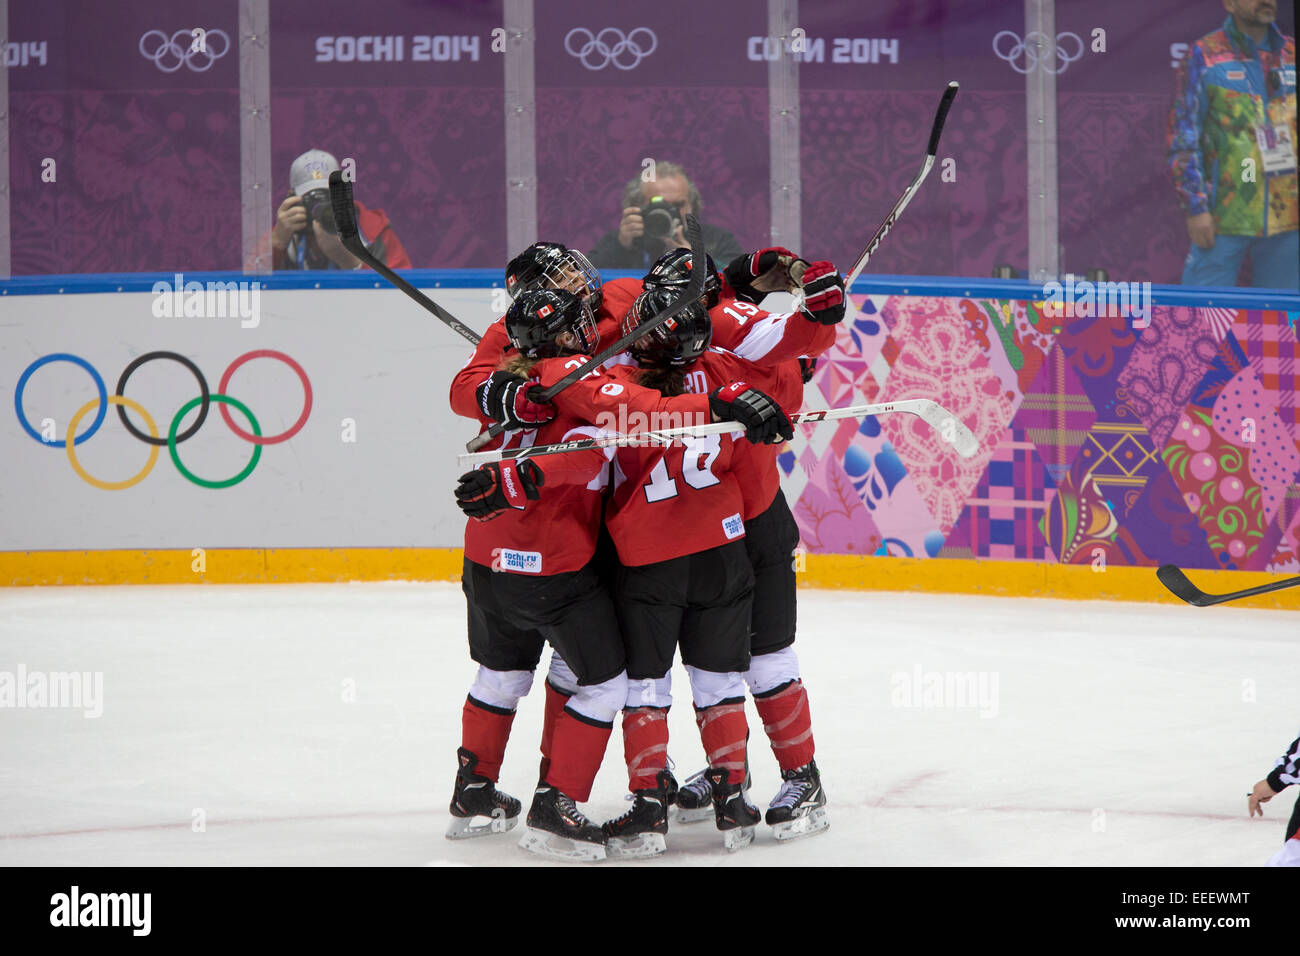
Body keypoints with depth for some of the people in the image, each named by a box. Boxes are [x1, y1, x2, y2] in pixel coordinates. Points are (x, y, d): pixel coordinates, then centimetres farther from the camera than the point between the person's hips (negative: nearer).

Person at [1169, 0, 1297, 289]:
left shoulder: (1291, 56, 12)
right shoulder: (1204, 56, 0)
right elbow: (1183, 137, -3)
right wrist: (1195, 208, -10)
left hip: (1286, 219, 4)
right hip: (1224, 219, -4)